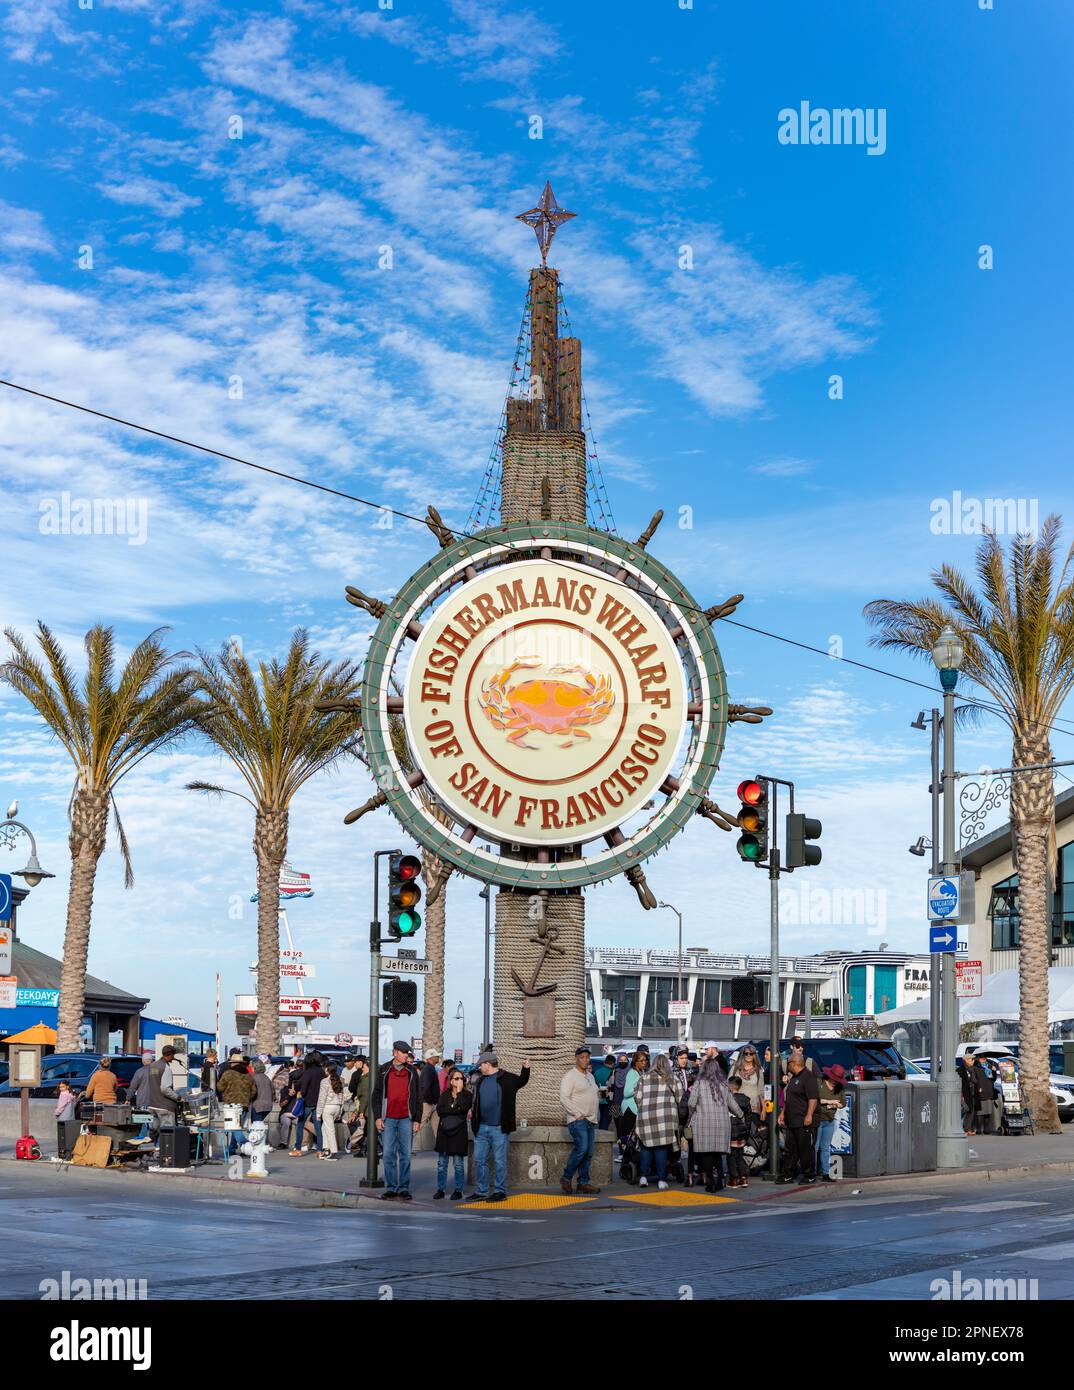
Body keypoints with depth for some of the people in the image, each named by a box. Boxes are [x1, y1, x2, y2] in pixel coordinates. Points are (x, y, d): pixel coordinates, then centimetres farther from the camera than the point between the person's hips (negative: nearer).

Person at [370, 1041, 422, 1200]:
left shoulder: (412, 1071, 8)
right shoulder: (384, 1070, 6)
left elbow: (418, 1097, 8)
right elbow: (376, 1095, 7)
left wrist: (417, 1120, 2)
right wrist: (378, 1117, -1)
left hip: (406, 1118, 0)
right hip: (388, 1119, 0)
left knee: (405, 1154, 1)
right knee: (388, 1154, 0)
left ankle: (404, 1188, 7)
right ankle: (391, 1188, 6)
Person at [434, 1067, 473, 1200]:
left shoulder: (467, 1095, 1)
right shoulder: (445, 1095, 9)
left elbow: (463, 1107, -18)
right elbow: (439, 1110, -5)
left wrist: (460, 1091, -10)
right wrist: (455, 1110, -13)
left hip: (458, 1132, -3)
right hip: (444, 1131, 3)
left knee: (459, 1164, 1)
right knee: (441, 1163, 6)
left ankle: (458, 1190, 8)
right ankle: (440, 1190, 13)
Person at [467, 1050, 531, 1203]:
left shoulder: (507, 1078, -4)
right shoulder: (480, 1080, 15)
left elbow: (522, 1081, -1)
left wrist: (526, 1069, -18)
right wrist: (472, 1111, 8)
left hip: (499, 1128, -7)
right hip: (481, 1127, 7)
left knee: (499, 1161, 0)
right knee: (479, 1160, 10)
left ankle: (500, 1192, 8)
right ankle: (481, 1192, 18)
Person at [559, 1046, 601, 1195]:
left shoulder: (590, 1076, 19)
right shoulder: (570, 1076, -7)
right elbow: (564, 1098, -15)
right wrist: (577, 1114, -17)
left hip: (591, 1121, 8)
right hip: (578, 1120, -8)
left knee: (589, 1153, 5)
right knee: (581, 1148, -19)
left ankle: (583, 1182, 9)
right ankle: (566, 1178, -7)